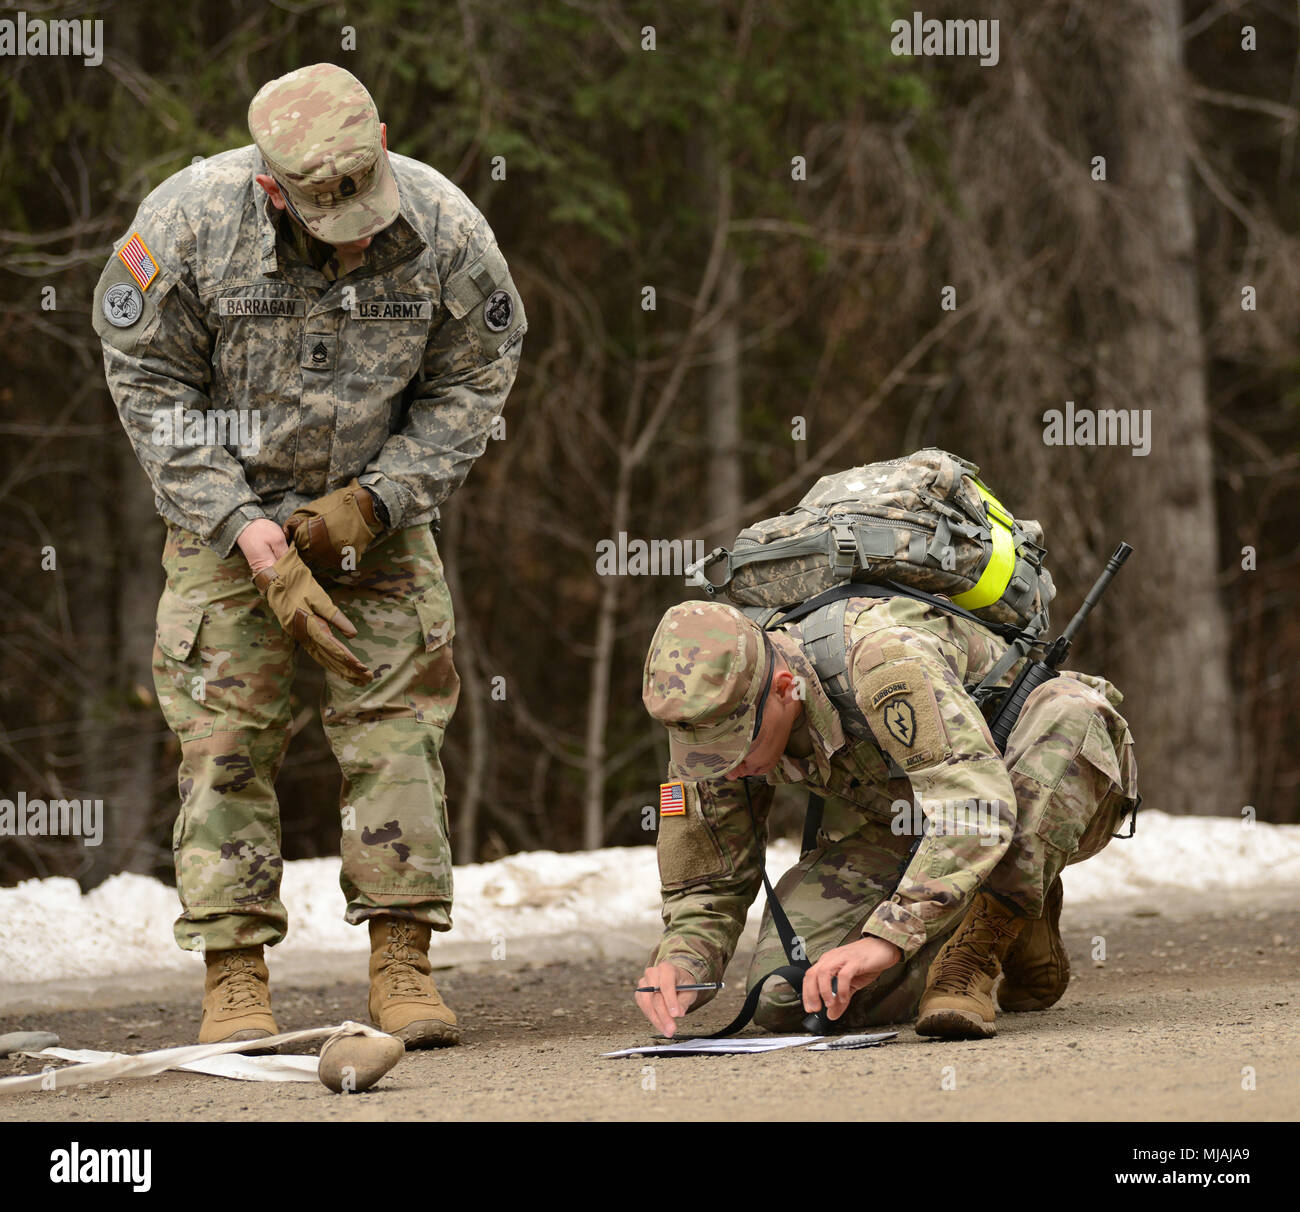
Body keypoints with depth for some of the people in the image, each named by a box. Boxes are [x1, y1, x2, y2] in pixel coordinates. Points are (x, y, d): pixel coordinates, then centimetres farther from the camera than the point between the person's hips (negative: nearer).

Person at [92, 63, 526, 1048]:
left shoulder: (443, 229, -19)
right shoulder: (187, 222, -23)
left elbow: (472, 383, -4)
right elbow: (150, 388, -13)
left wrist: (372, 503, -15)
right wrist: (254, 542, -19)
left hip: (378, 504, 1)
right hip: (227, 507, -1)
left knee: (397, 717, -7)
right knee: (225, 730, -8)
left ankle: (403, 964, -2)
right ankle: (234, 977, -5)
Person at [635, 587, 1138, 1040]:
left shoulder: (880, 660, -39)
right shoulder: (710, 721, -19)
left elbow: (976, 808, -48)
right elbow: (708, 889, -11)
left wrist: (886, 937, -56)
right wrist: (678, 965, -33)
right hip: (897, 828, 5)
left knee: (1070, 711, -39)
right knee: (784, 999, -18)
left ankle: (974, 955, -28)